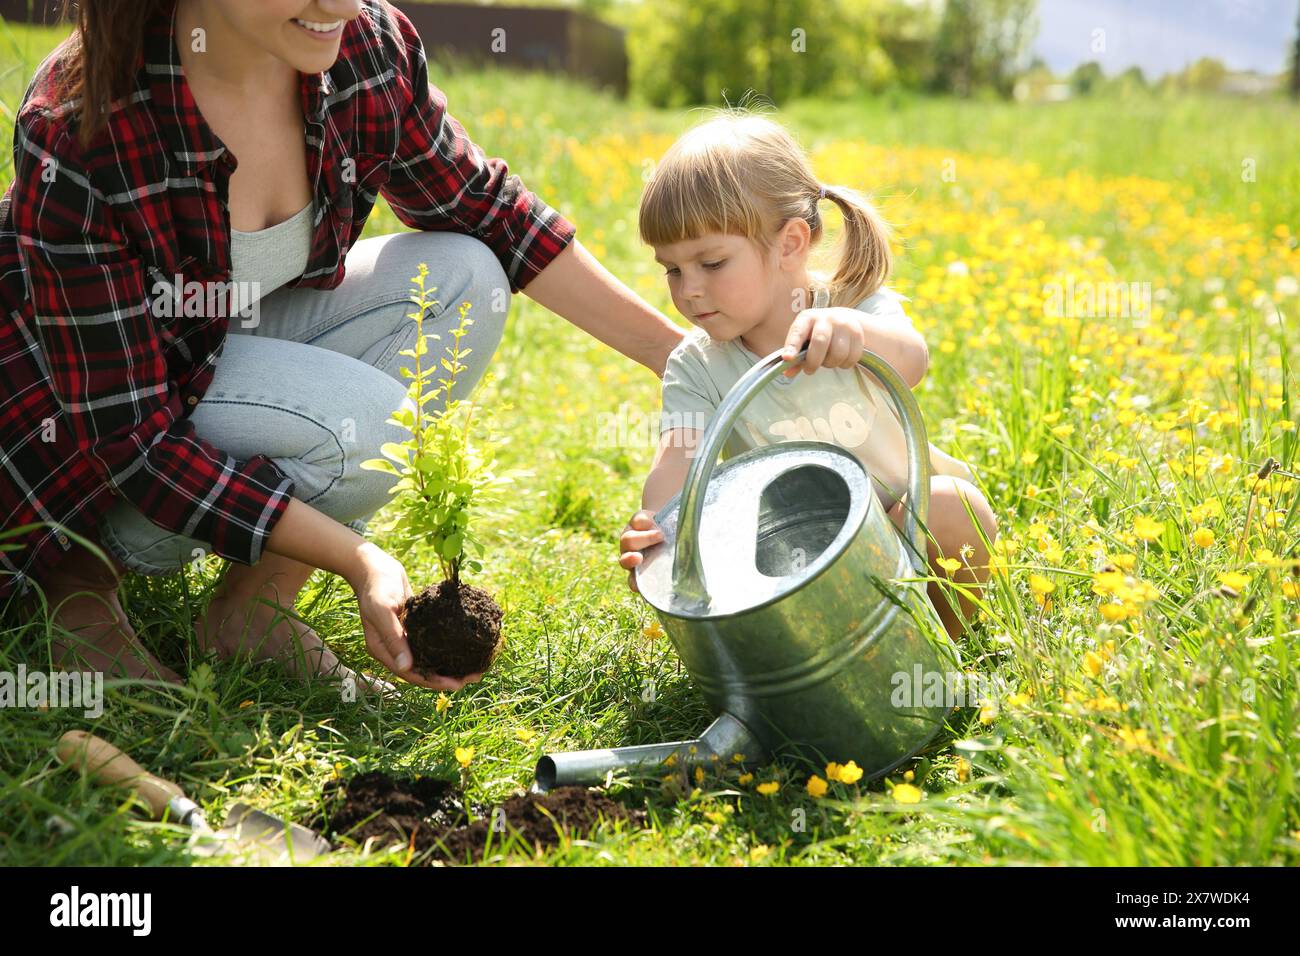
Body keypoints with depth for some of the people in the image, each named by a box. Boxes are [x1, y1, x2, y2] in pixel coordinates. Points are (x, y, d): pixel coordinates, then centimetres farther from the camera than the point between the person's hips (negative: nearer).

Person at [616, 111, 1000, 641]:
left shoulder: (852, 307, -16)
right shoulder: (695, 368, -11)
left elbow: (910, 363, -40)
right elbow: (677, 457, -27)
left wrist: (856, 330, -65)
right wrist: (653, 526, -51)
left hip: (907, 511, -1)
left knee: (953, 505, -31)